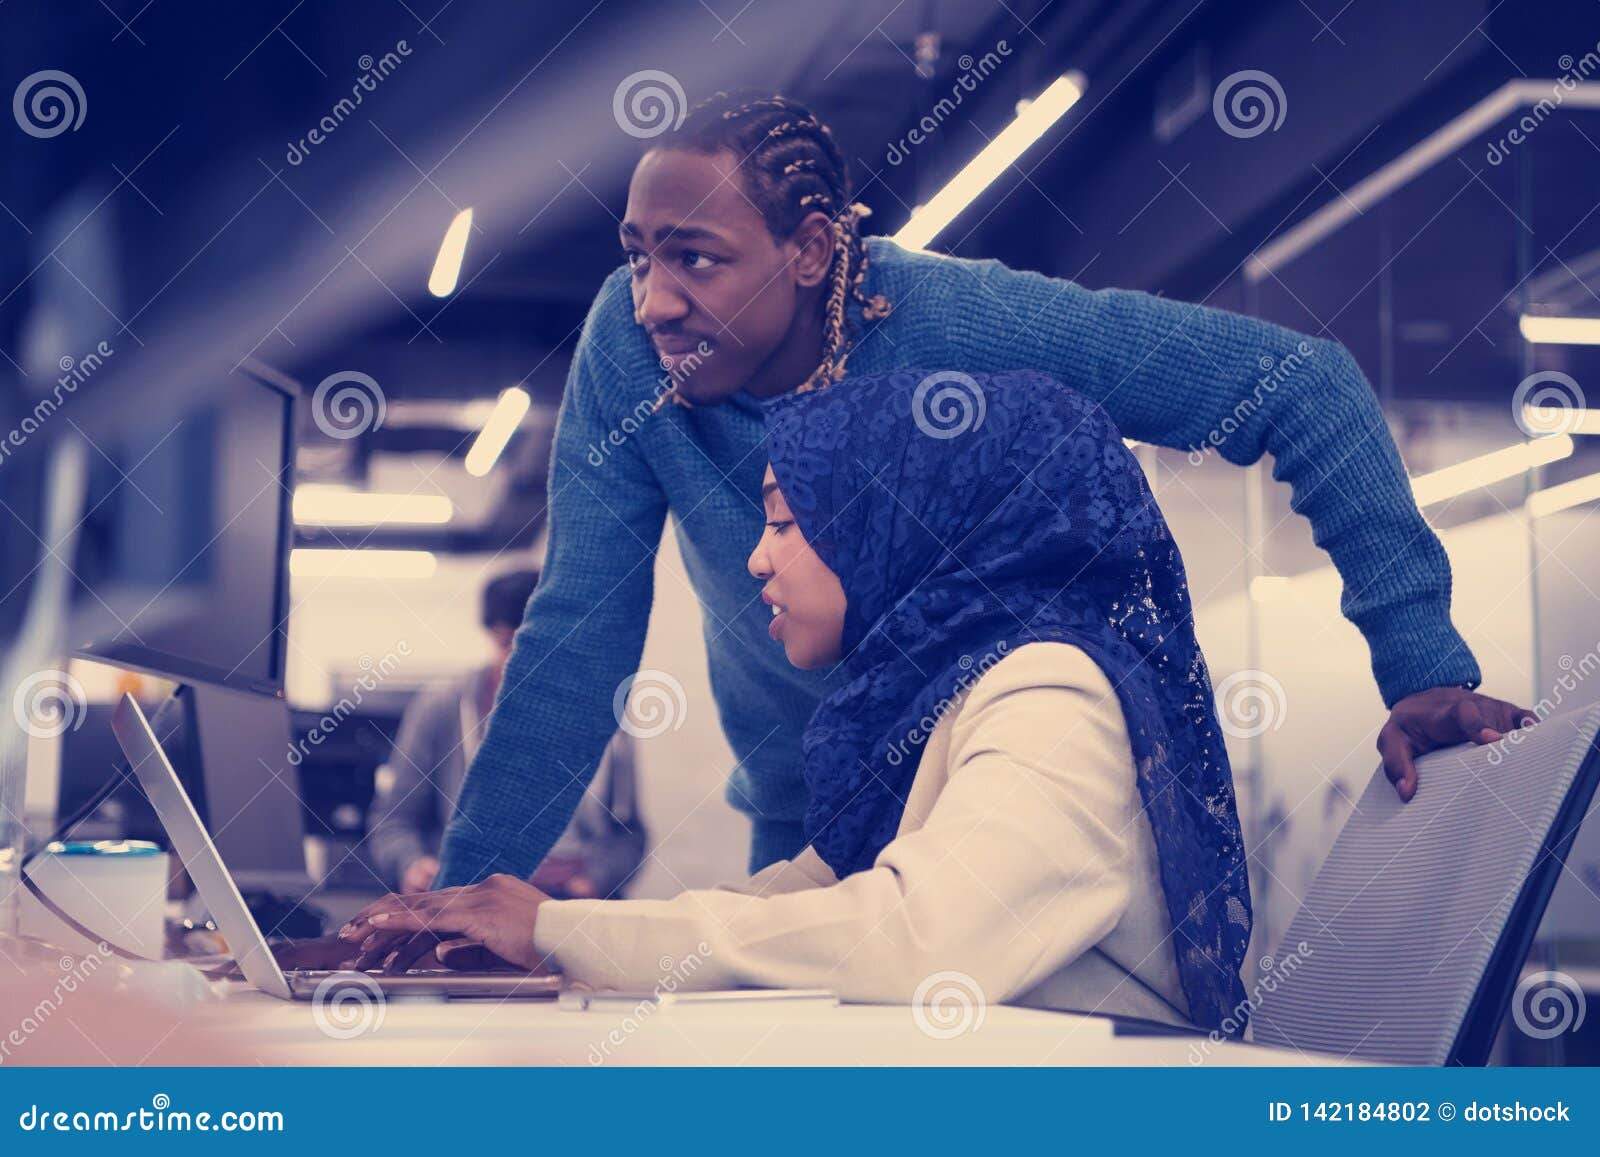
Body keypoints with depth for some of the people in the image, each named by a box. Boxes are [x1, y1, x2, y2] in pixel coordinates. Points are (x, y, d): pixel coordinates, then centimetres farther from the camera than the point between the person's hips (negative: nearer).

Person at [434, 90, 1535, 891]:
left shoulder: (969, 321, -29)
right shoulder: (628, 346, -21)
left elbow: (1302, 383, -25)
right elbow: (580, 639, -17)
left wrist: (1424, 663, -31)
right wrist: (464, 897, -22)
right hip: (810, 814, 2)